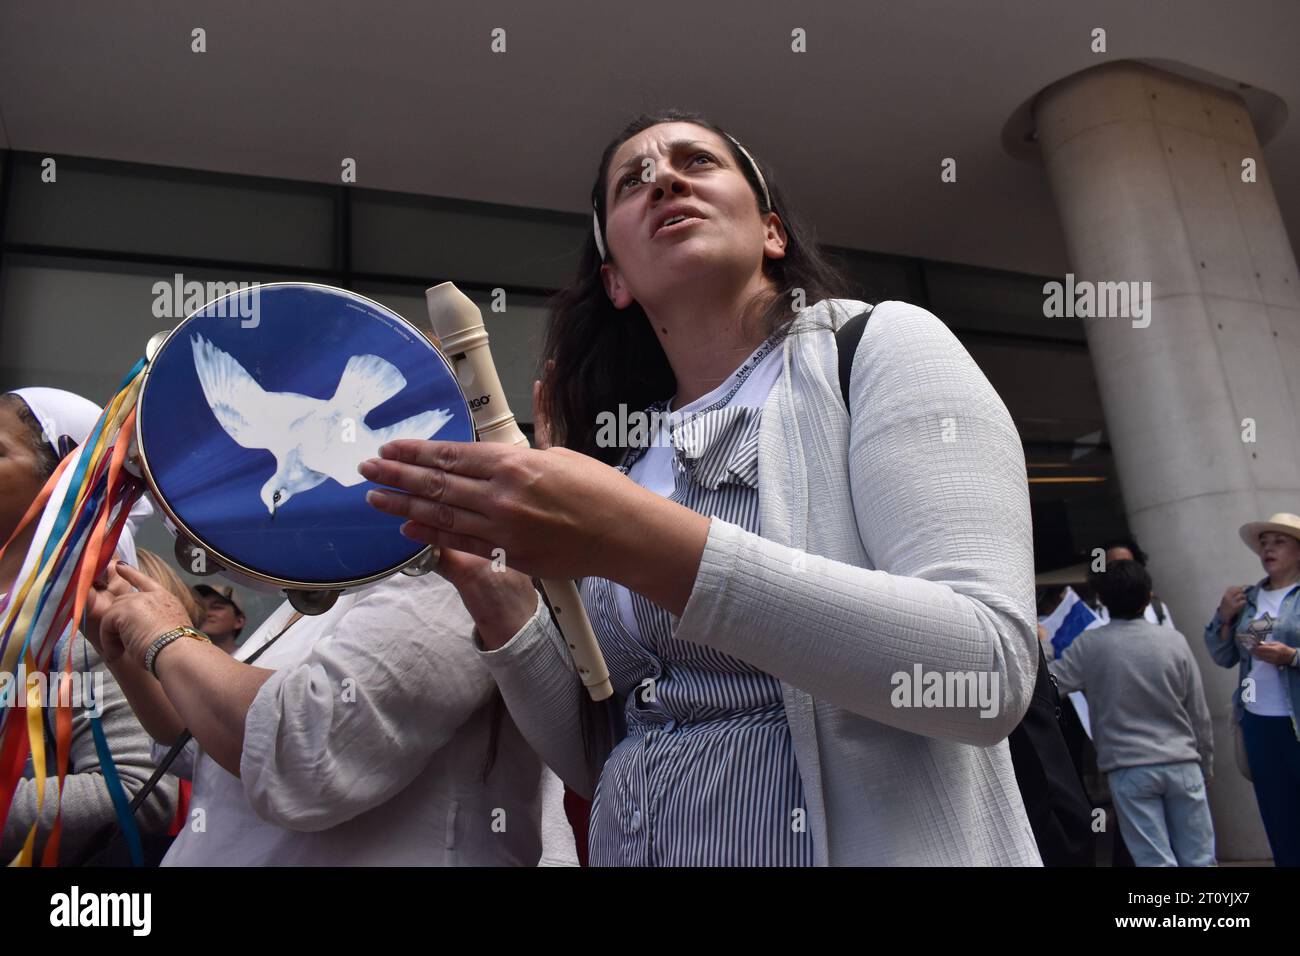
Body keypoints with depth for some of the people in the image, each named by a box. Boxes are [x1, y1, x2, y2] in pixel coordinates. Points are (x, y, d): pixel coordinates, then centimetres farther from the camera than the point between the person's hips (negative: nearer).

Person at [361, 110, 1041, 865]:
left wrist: (648, 542, -27)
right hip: (634, 845, 5)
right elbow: (597, 762, 6)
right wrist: (499, 600, -11)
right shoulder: (622, 452, 4)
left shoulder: (881, 346, -8)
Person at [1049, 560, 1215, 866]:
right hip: (1181, 763, 2)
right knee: (1198, 859, 12)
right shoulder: (1175, 641, 0)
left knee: (1157, 862, 3)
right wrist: (1205, 766, 18)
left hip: (1128, 768, -2)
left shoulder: (1088, 645, -7)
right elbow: (1199, 715, 5)